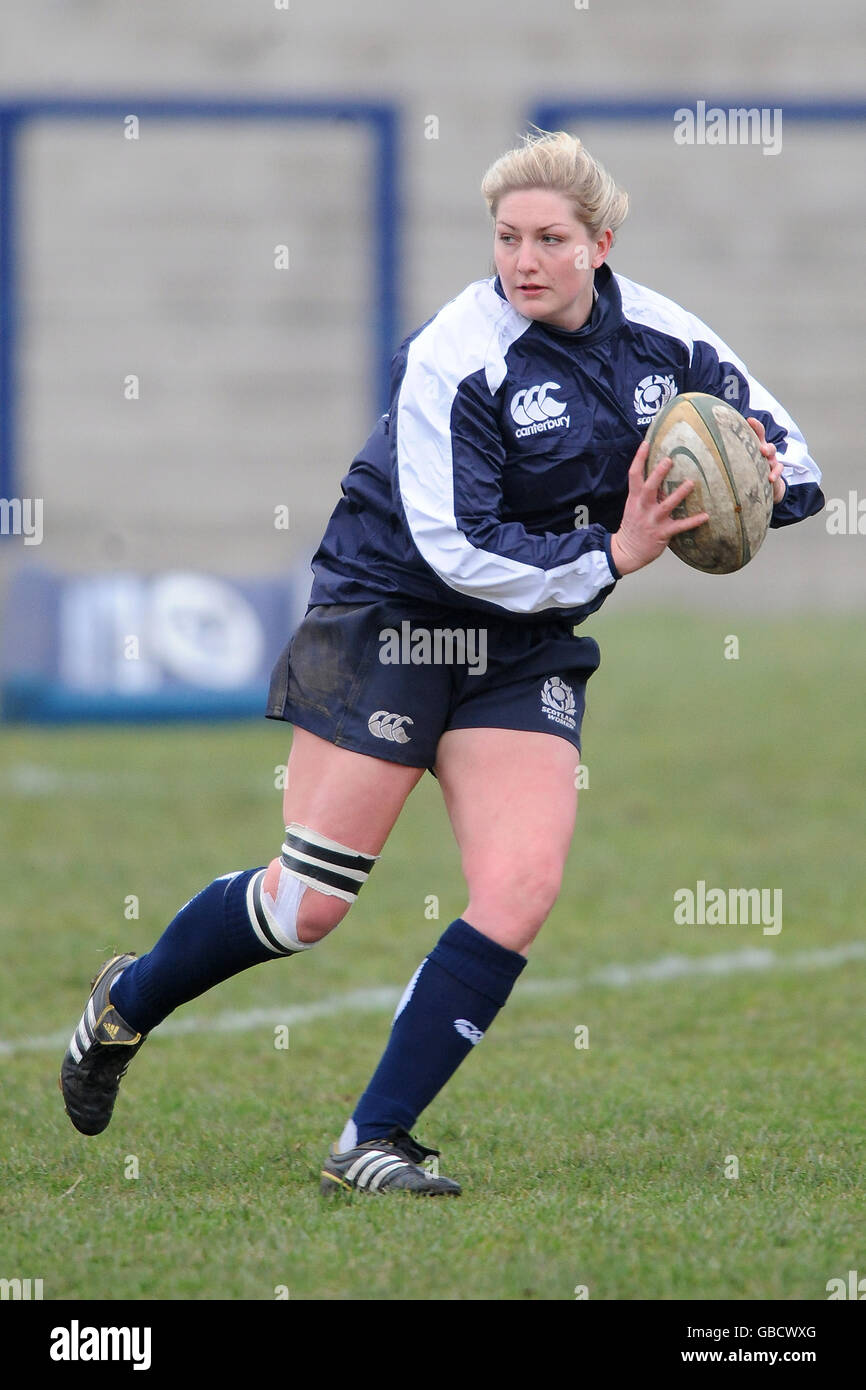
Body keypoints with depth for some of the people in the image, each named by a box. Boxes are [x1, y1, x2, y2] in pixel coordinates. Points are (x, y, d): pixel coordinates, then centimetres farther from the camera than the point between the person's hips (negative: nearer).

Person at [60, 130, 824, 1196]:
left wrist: (773, 477, -14)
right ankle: (127, 1004, 24)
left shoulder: (662, 338, -2)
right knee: (308, 902, -5)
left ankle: (373, 1141, -5)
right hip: (388, 615, -5)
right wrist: (608, 558, -26)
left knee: (520, 892, -13)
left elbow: (779, 444, 9)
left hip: (526, 652, 5)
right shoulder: (454, 358, -20)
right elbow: (457, 549, -23)